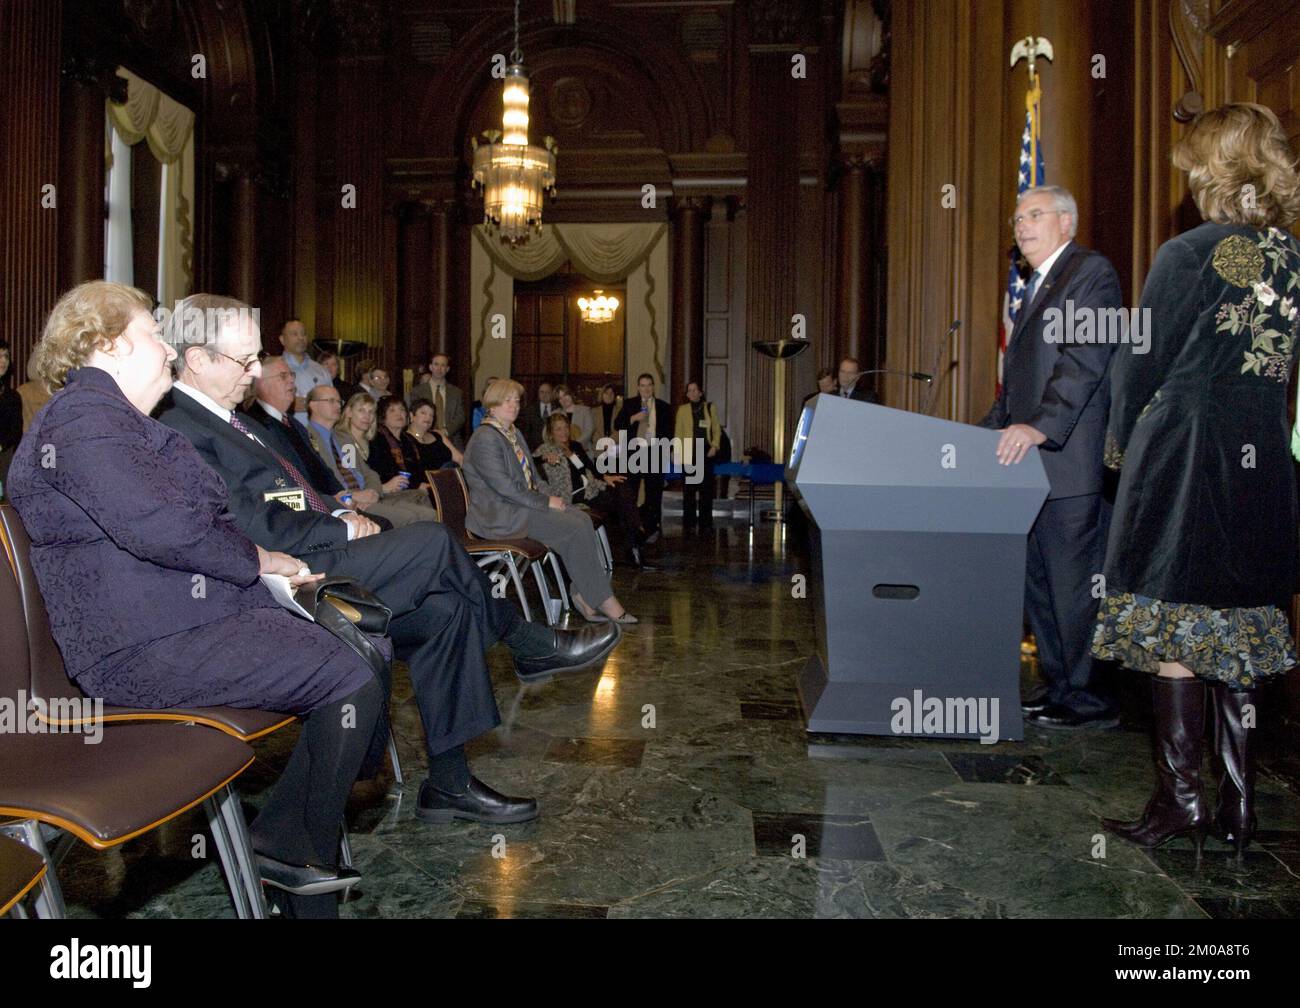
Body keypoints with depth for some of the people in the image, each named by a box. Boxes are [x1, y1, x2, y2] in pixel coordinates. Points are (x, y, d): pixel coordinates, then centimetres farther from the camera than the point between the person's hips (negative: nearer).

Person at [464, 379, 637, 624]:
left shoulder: (514, 433, 18)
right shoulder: (485, 439, -13)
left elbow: (531, 475, 24)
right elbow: (504, 486, -20)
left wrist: (546, 497, 4)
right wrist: (545, 502, -16)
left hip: (523, 503, 9)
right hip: (499, 515, -9)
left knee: (582, 519, -13)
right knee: (576, 528, -19)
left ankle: (583, 593, -14)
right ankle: (603, 599, -11)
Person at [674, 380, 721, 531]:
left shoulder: (710, 407, 8)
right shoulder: (682, 409, 7)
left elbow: (717, 429, 9)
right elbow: (678, 432, 6)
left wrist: (715, 446, -4)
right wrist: (679, 452, -2)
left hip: (706, 452, 1)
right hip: (689, 454, -1)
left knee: (706, 488, 3)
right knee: (689, 489, 1)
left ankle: (705, 522, 10)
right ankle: (689, 523, 8)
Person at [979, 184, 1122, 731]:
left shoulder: (1092, 271, -5)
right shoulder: (1037, 286, 24)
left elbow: (1086, 358, -18)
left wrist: (1040, 426, -28)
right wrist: (989, 431, 17)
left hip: (1070, 461, -9)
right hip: (1030, 463, 9)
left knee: (1074, 581, -4)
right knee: (1037, 581, 12)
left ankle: (1089, 700, 6)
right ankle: (1057, 685, 22)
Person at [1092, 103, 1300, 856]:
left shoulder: (1191, 255, -9)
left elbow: (1141, 364, -4)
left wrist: (1122, 446, 9)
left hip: (1181, 462, -5)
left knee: (1172, 625, 2)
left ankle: (1182, 798, 5)